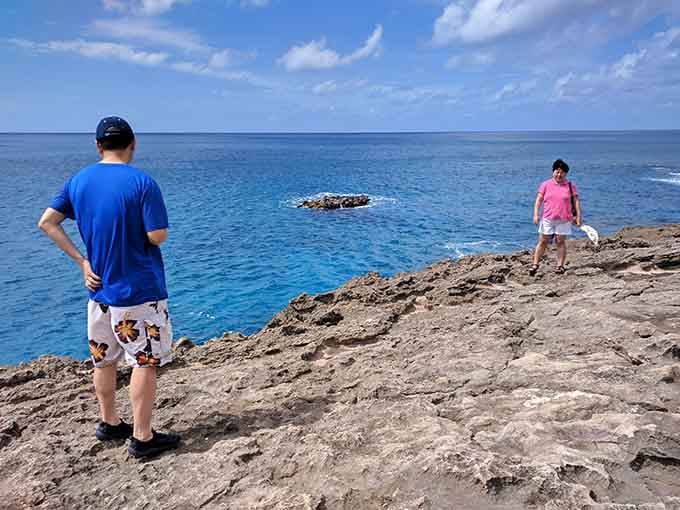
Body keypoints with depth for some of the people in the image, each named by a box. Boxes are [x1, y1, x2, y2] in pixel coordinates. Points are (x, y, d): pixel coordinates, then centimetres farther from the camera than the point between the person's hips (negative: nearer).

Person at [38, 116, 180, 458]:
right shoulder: (142, 182, -14)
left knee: (104, 360, 18)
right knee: (145, 362, 3)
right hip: (140, 290, -6)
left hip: (99, 288, 6)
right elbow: (158, 236, -18)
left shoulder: (79, 180, 4)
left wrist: (82, 262, 2)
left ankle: (109, 424, 34)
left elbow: (46, 222, 4)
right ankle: (142, 438, 9)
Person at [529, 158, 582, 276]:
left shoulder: (570, 186, 5)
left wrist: (578, 216, -2)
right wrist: (535, 215, -8)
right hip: (547, 219, 0)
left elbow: (576, 202, 5)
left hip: (564, 220, 0)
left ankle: (560, 266, 11)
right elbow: (538, 200, 2)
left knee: (561, 242, 4)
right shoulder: (545, 185, 5)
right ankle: (535, 264, 4)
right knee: (542, 242, 2)